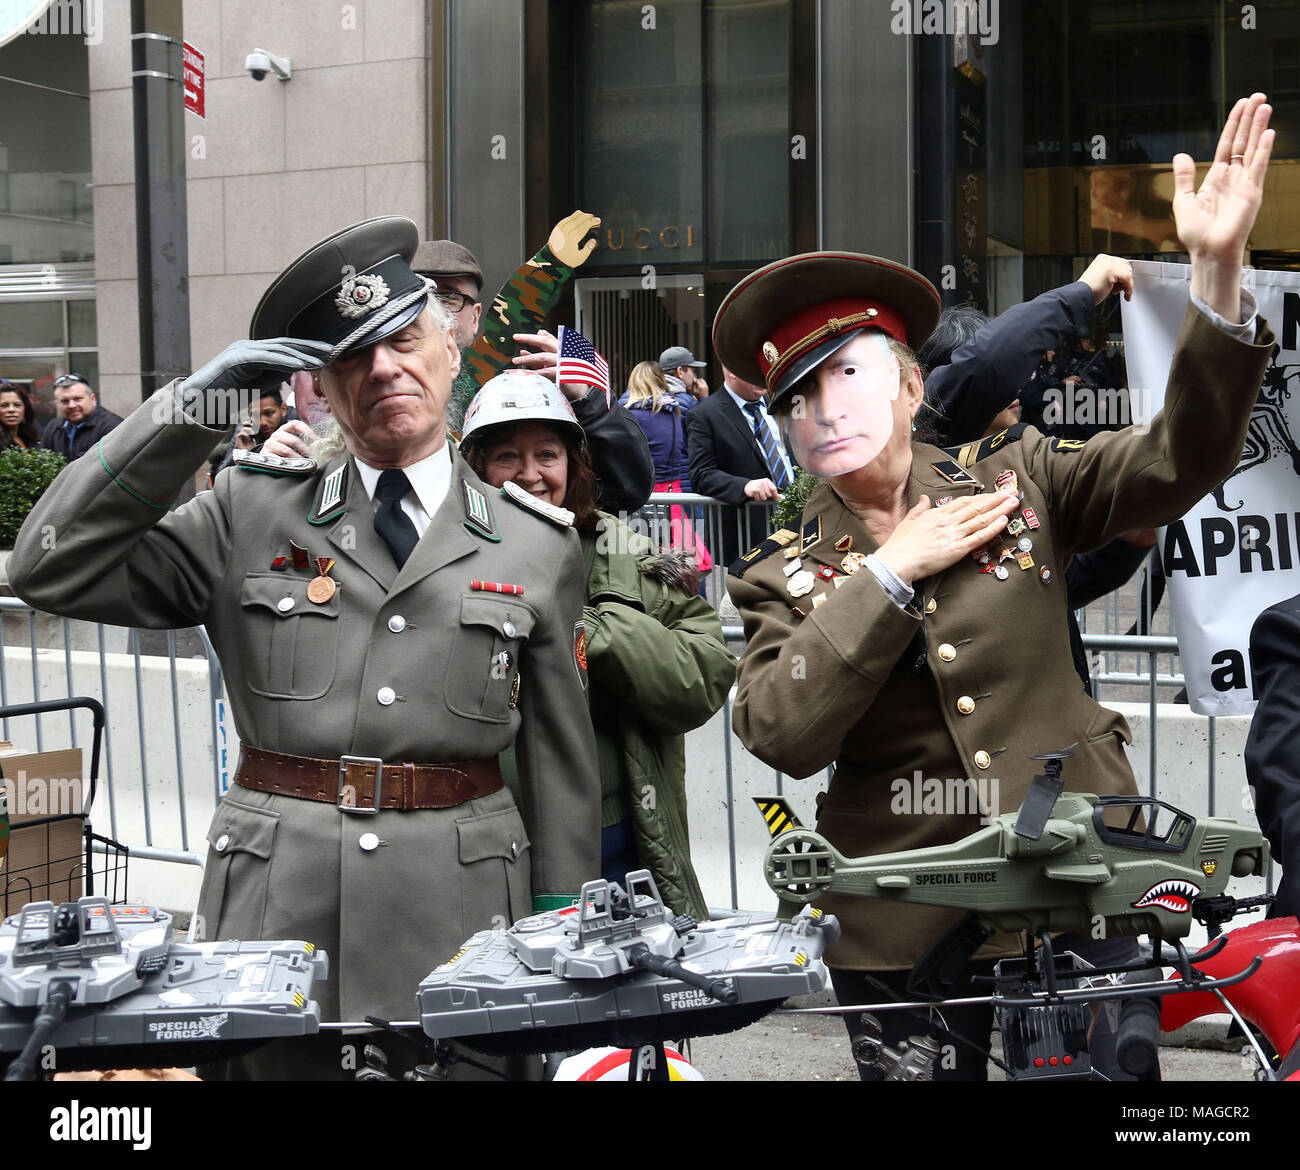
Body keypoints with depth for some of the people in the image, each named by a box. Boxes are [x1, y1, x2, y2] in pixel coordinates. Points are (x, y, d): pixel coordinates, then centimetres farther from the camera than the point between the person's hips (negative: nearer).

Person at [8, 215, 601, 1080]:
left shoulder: (539, 548, 8)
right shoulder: (250, 518, 9)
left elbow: (562, 765, 9)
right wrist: (191, 408, -5)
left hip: (459, 915, 0)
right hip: (277, 910, 0)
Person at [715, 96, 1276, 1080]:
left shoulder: (1017, 485, 4)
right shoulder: (780, 574, 2)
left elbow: (1179, 462, -8)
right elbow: (779, 736, -13)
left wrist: (1216, 271, -21)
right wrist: (891, 571, -13)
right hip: (901, 930, 0)